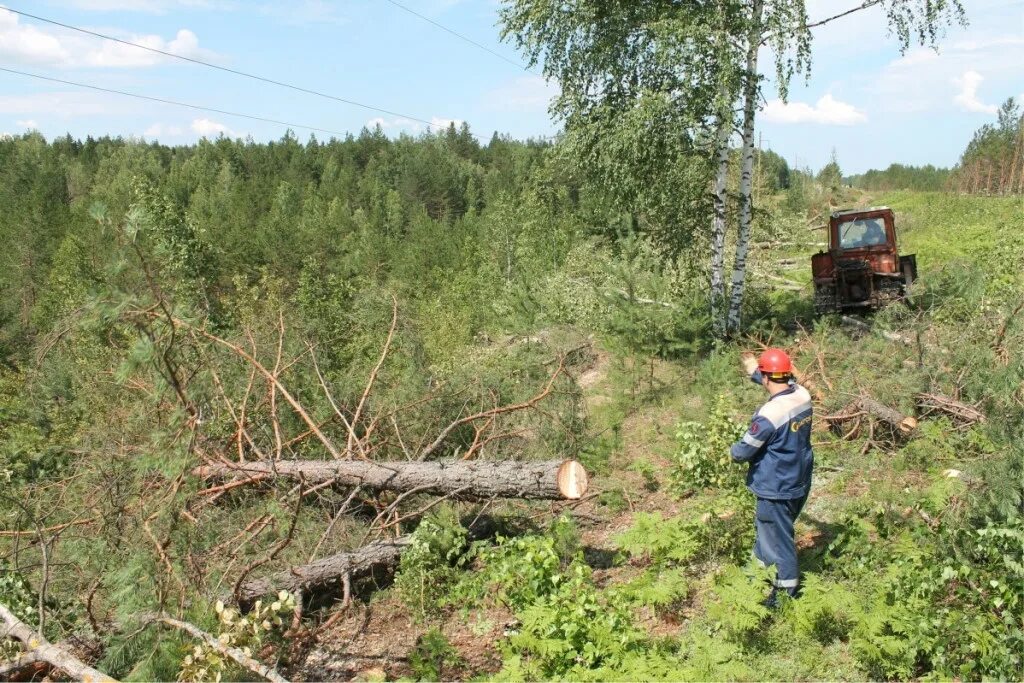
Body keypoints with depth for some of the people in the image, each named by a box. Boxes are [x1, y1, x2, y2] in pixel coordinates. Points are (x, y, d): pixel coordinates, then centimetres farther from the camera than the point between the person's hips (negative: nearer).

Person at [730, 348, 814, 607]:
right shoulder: (803, 395, -7)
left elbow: (743, 451, -19)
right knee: (765, 526, 27)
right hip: (800, 482, 8)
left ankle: (787, 593, 23)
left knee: (778, 539, 9)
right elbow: (787, 385, 19)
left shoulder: (769, 414, -30)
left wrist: (733, 451, 4)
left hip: (777, 489, -8)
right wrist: (753, 370, 28)